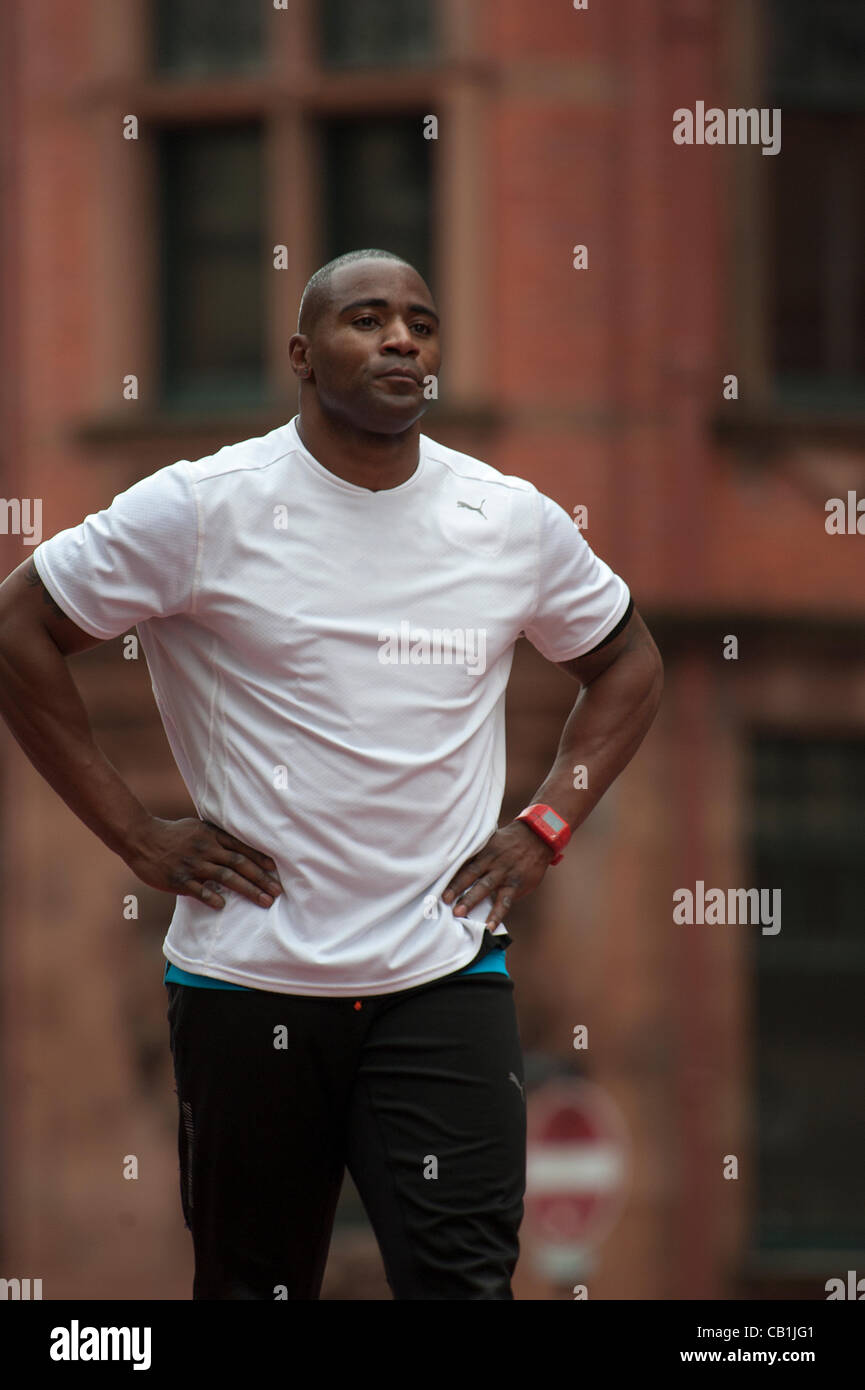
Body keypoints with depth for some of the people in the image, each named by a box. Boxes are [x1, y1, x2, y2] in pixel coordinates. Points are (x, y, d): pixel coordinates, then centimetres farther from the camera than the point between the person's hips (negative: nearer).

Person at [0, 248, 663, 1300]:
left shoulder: (514, 522, 5)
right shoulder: (206, 508, -4)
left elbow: (628, 662, 22)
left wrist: (546, 829, 8)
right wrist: (136, 835, -4)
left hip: (445, 976, 1)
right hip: (247, 979, -1)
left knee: (464, 1280, -11)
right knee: (255, 1283, 9)